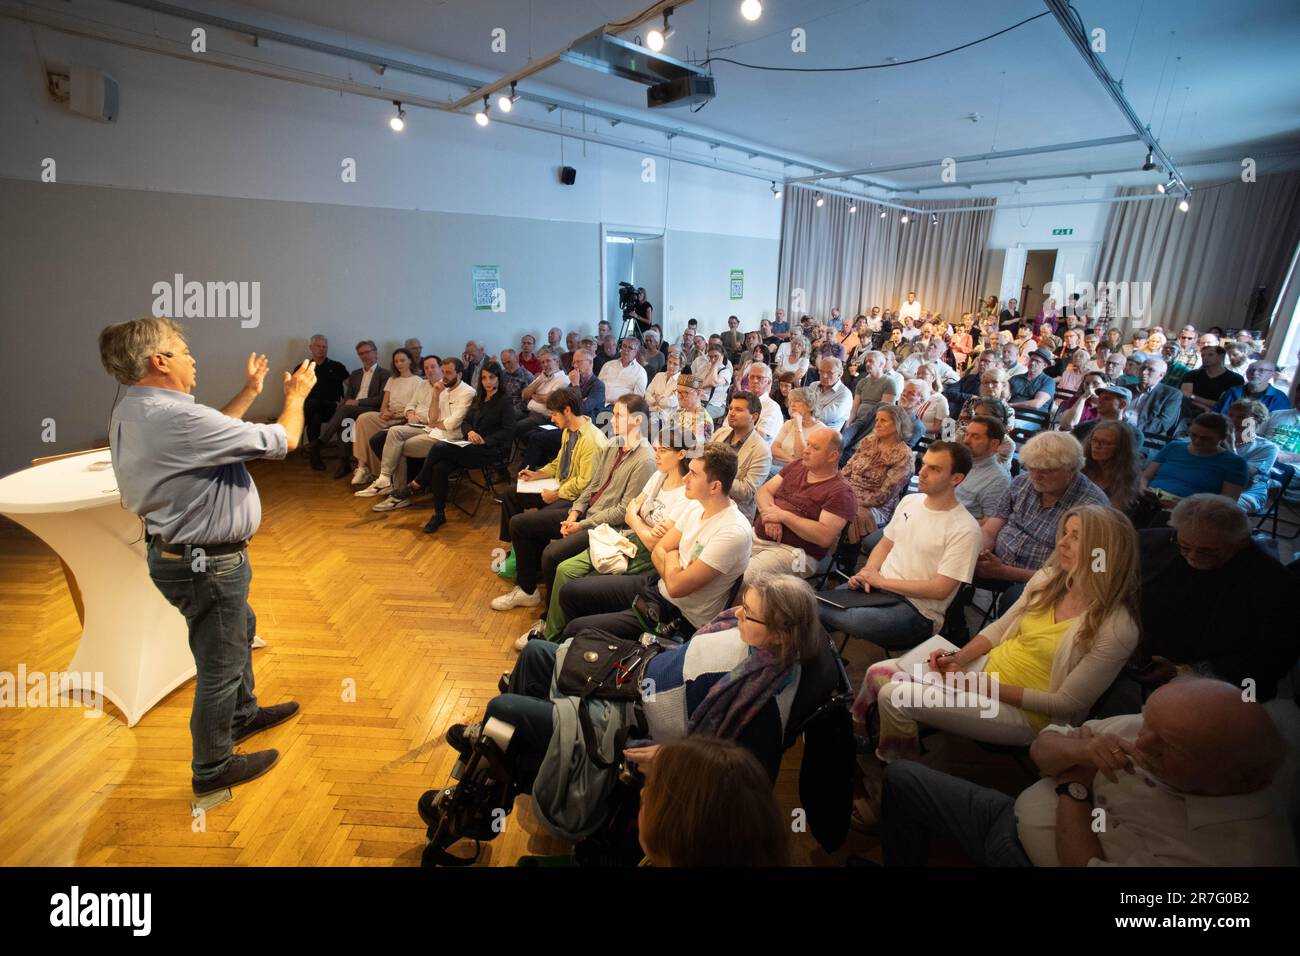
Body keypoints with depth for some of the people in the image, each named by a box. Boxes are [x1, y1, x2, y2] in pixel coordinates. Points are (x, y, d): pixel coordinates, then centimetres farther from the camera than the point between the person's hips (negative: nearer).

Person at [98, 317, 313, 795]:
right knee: (219, 666, 7)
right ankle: (213, 768, 27)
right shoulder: (177, 418, -28)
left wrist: (249, 392, 18)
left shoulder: (132, 411, 3)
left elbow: (213, 431, 16)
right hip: (207, 563, -10)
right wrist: (295, 395, -3)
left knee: (241, 630, 29)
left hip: (181, 552, 10)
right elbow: (283, 440, -21)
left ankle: (242, 714, 50)